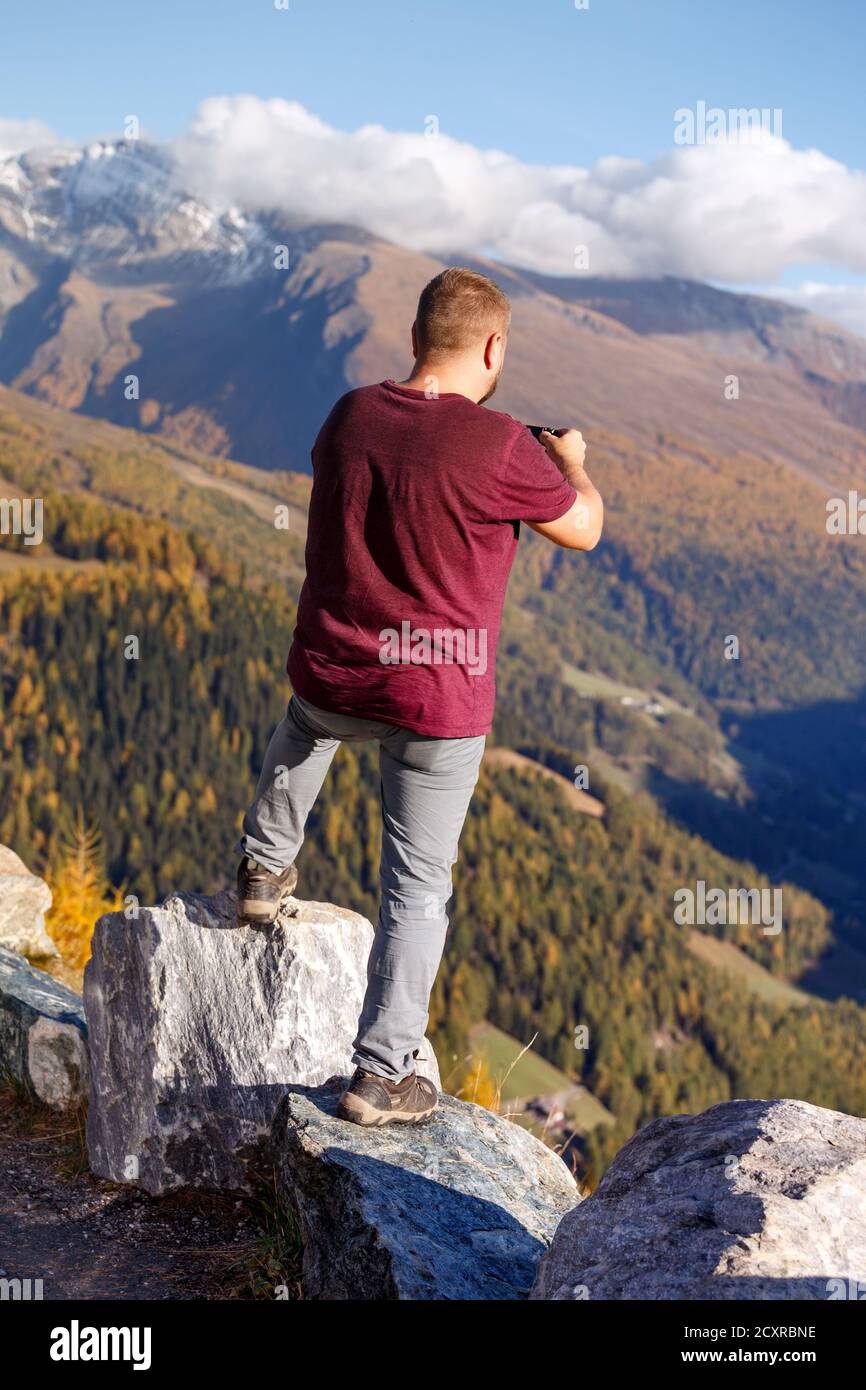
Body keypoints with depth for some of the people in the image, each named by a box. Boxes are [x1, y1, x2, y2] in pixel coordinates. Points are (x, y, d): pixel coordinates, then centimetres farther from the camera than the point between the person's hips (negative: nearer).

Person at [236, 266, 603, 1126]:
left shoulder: (349, 417, -2)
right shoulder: (498, 448, -19)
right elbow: (582, 531, -3)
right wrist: (571, 463, 19)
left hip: (332, 675, 5)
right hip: (438, 700, -4)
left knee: (306, 723, 41)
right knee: (417, 884, 8)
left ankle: (264, 869, 46)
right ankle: (381, 1073, 14)